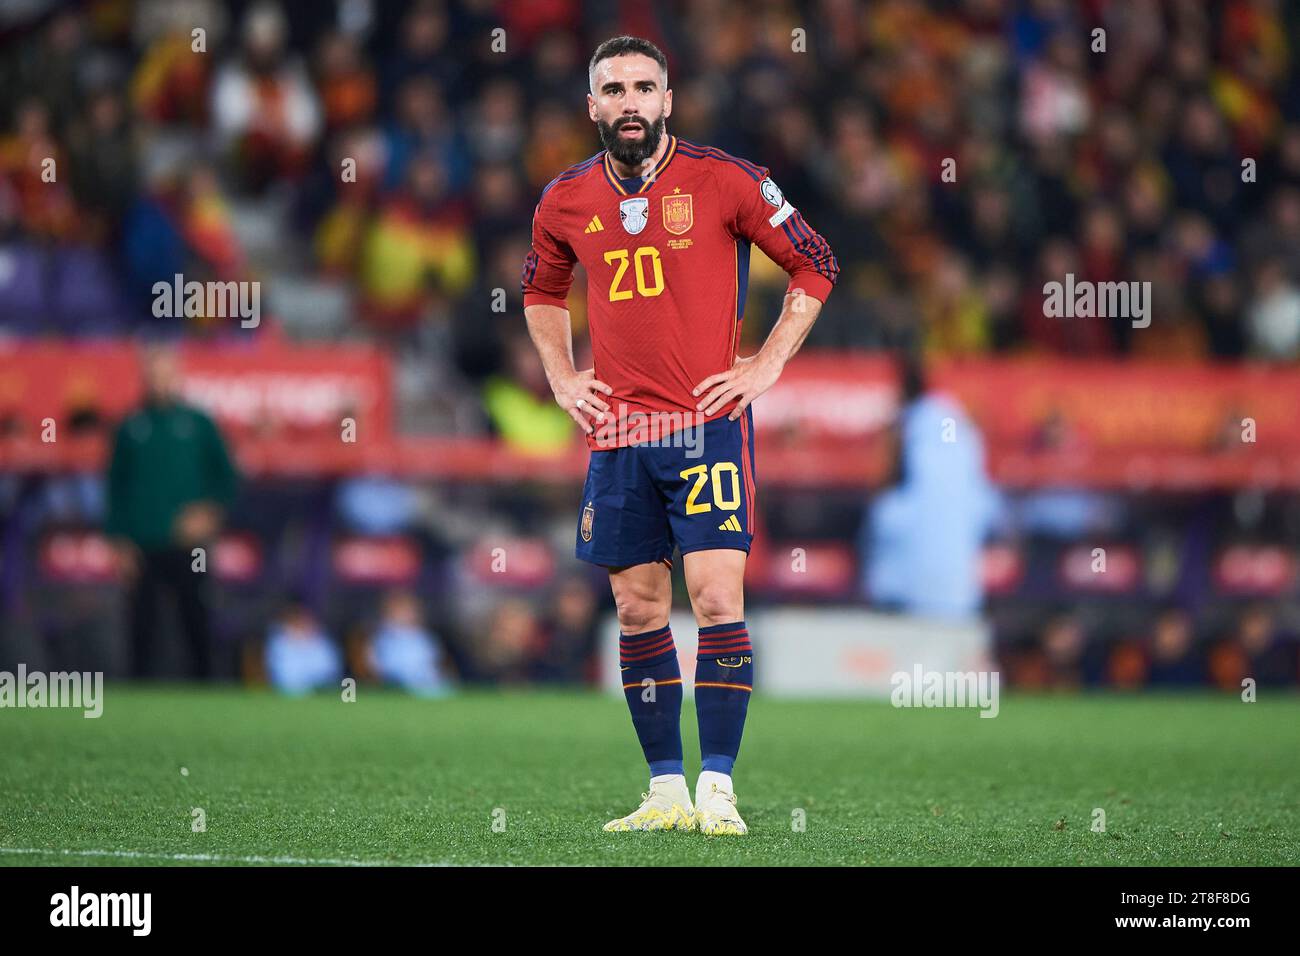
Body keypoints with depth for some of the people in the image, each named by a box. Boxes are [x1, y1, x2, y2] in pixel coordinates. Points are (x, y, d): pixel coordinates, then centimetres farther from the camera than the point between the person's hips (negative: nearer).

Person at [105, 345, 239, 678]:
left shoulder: (198, 424, 5)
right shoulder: (131, 428, 7)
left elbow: (227, 477, 7)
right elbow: (117, 488, 9)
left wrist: (210, 512, -9)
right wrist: (121, 541, 3)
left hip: (187, 547, -1)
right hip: (144, 548, 1)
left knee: (195, 617, 2)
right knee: (143, 622, 0)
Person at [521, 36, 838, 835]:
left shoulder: (724, 181, -4)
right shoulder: (566, 201, 7)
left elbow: (816, 266, 4)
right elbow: (541, 291, 27)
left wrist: (768, 365, -2)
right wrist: (562, 378, 14)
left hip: (708, 423, -4)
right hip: (617, 432, 4)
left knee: (716, 599, -11)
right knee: (638, 610, 5)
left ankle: (717, 788, -8)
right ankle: (667, 791, 12)